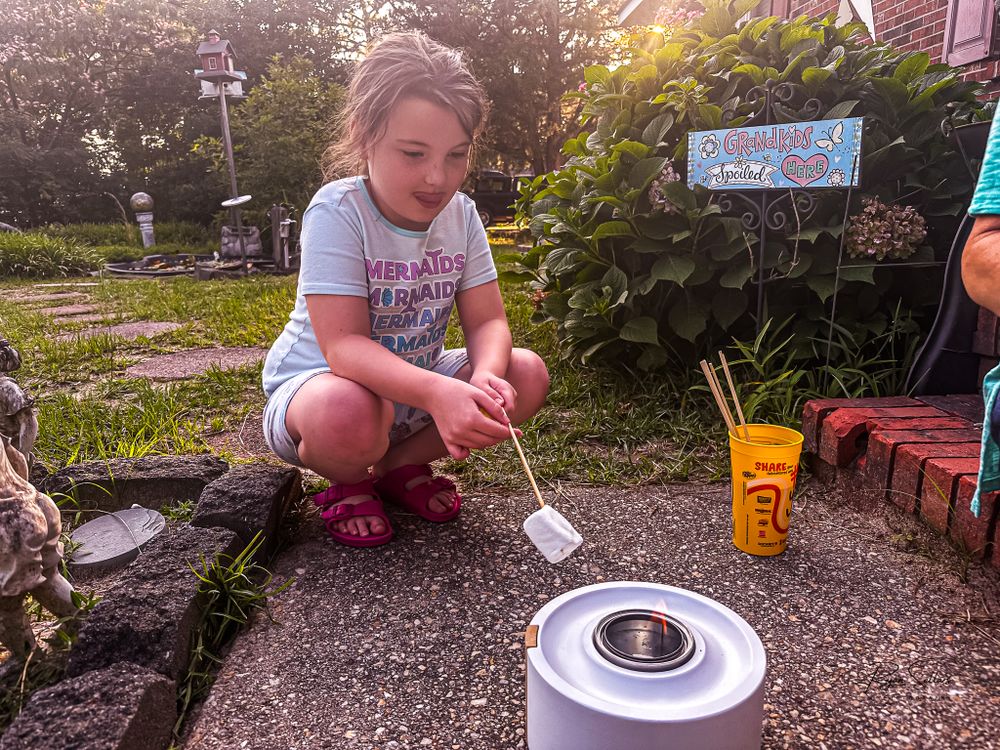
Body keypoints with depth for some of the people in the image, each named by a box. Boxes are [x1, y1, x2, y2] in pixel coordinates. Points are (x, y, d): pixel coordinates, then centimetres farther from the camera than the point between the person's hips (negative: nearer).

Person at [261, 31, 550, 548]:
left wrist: (484, 378, -33)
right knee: (349, 411, -41)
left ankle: (399, 466, 5)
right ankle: (347, 483, -1)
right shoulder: (337, 211, -22)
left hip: (417, 383, 6)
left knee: (527, 375, -13)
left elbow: (486, 322, -9)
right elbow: (344, 345, -31)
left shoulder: (460, 214, -6)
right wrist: (438, 393, -48)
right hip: (315, 381, -5)